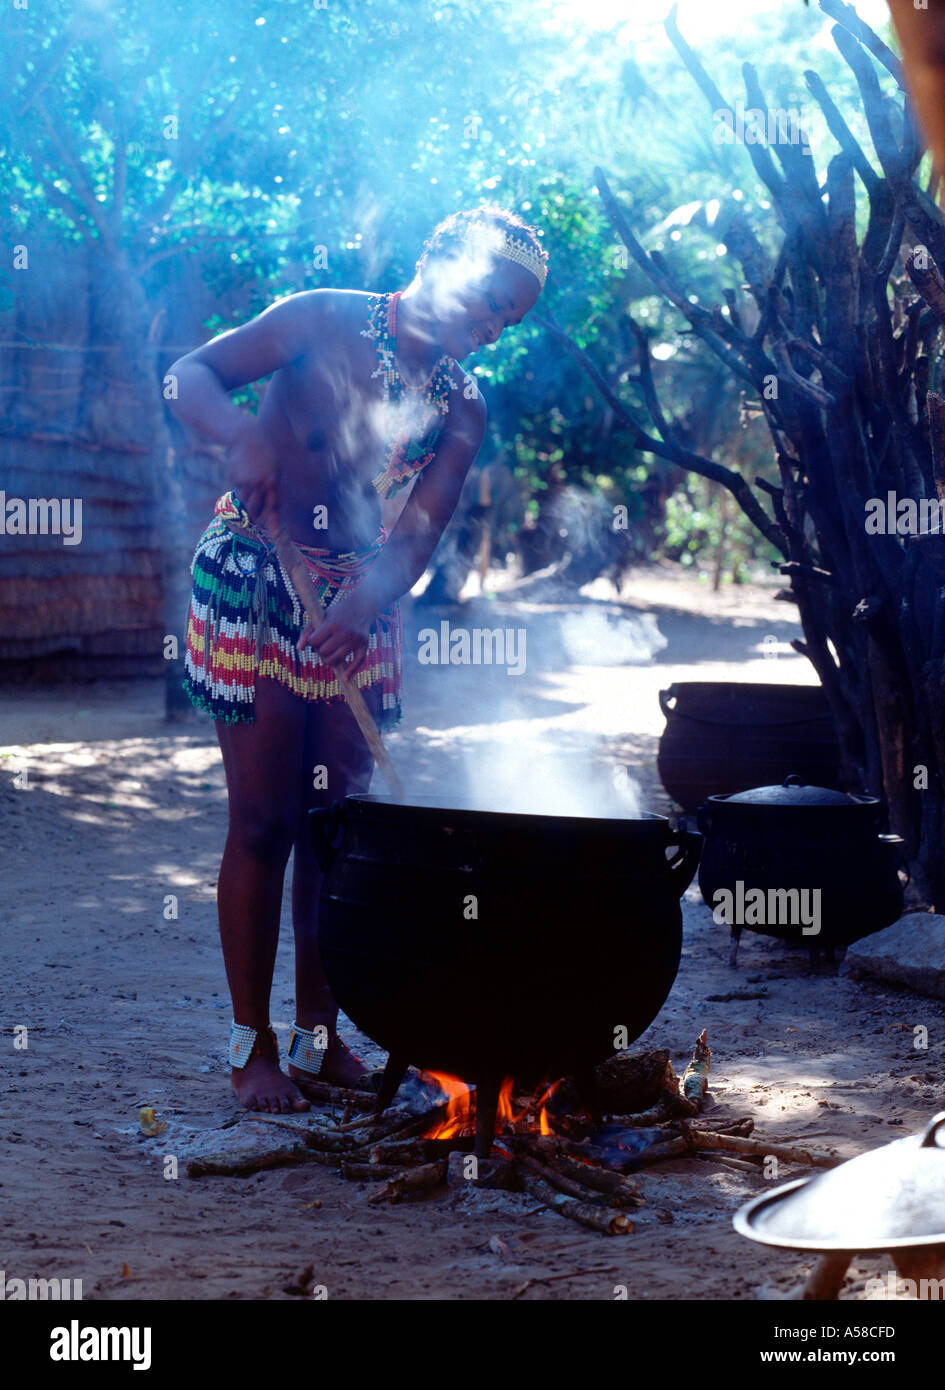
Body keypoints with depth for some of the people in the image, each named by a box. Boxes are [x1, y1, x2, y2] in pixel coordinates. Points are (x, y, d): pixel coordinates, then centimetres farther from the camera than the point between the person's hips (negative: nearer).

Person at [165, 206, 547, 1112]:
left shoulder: (462, 409, 5)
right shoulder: (325, 321, -6)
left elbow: (421, 529, -6)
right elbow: (191, 375, -7)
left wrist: (367, 599, -26)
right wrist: (242, 433, -28)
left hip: (357, 605, 5)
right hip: (250, 581, -5)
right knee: (265, 819, -7)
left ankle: (318, 1035, 15)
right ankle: (252, 1046, 1)